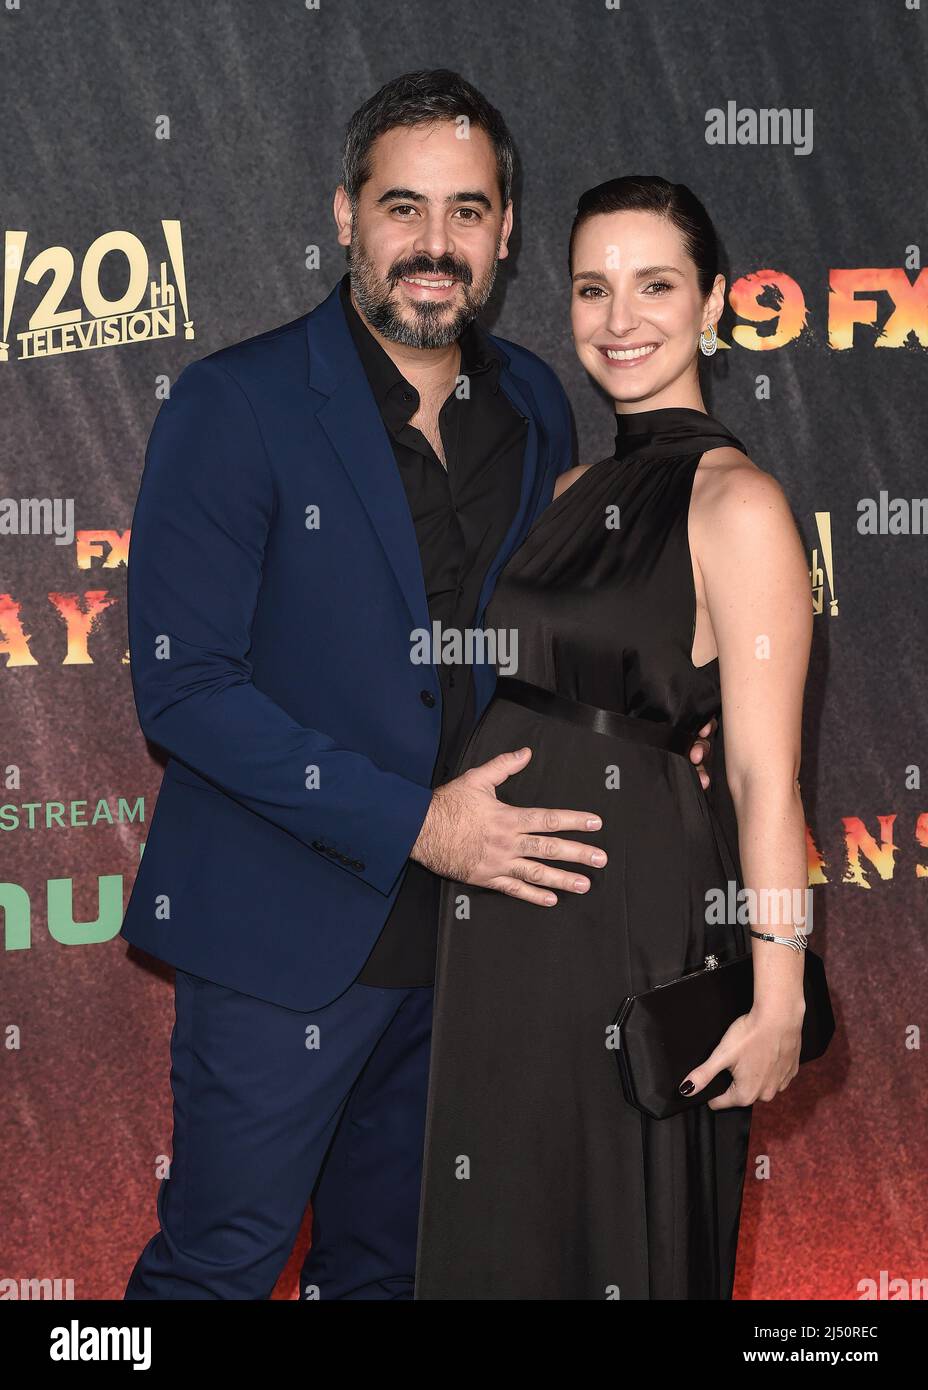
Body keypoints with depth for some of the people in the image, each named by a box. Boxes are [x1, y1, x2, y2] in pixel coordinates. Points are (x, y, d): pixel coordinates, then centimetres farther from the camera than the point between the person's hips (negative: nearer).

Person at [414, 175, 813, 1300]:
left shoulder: (737, 502, -12)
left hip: (638, 917, -7)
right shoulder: (574, 491, 11)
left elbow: (763, 775, -16)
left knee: (618, 1235, 8)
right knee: (494, 1226, 18)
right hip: (504, 919, 7)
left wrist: (779, 1001, -18)